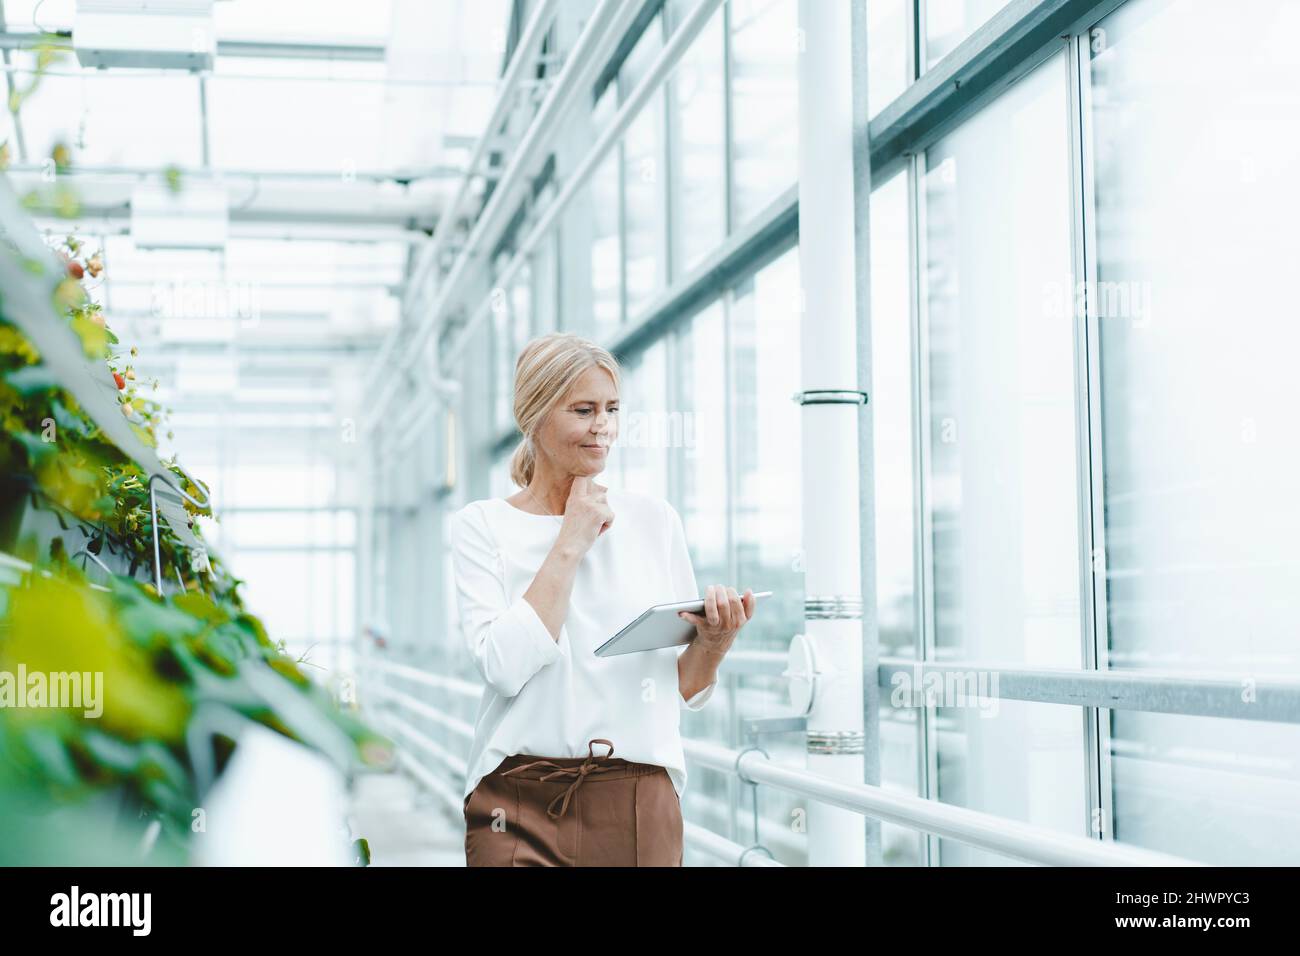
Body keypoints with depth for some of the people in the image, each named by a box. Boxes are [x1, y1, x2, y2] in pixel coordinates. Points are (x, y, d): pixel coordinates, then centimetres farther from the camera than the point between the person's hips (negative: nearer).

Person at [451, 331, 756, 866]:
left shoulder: (654, 520, 8)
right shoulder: (482, 526, 1)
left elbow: (686, 690, 11)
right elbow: (504, 667, -15)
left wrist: (713, 644, -11)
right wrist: (571, 543, -10)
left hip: (640, 806, 2)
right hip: (521, 808, -2)